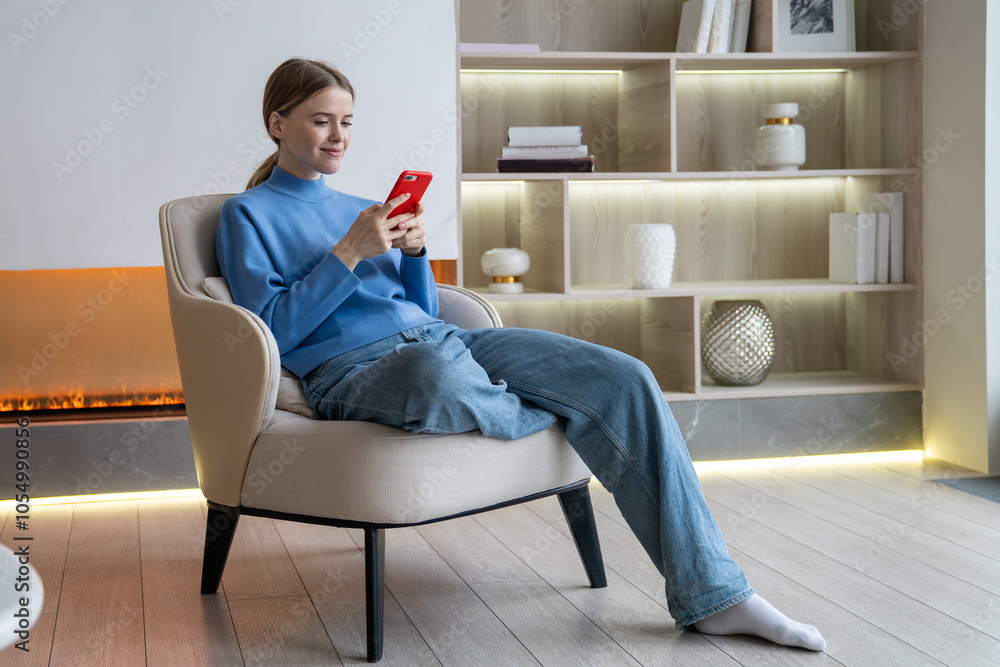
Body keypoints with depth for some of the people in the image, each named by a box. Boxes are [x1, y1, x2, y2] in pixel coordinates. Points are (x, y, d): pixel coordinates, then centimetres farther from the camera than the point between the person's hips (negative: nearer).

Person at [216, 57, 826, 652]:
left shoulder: (358, 208, 26)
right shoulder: (249, 215, 9)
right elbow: (273, 332, -5)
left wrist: (414, 251, 3)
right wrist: (350, 254, -12)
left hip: (444, 339, 6)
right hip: (352, 368, -6)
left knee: (625, 380, -15)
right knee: (437, 374, -46)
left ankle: (713, 594, -15)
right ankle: (563, 420, -10)